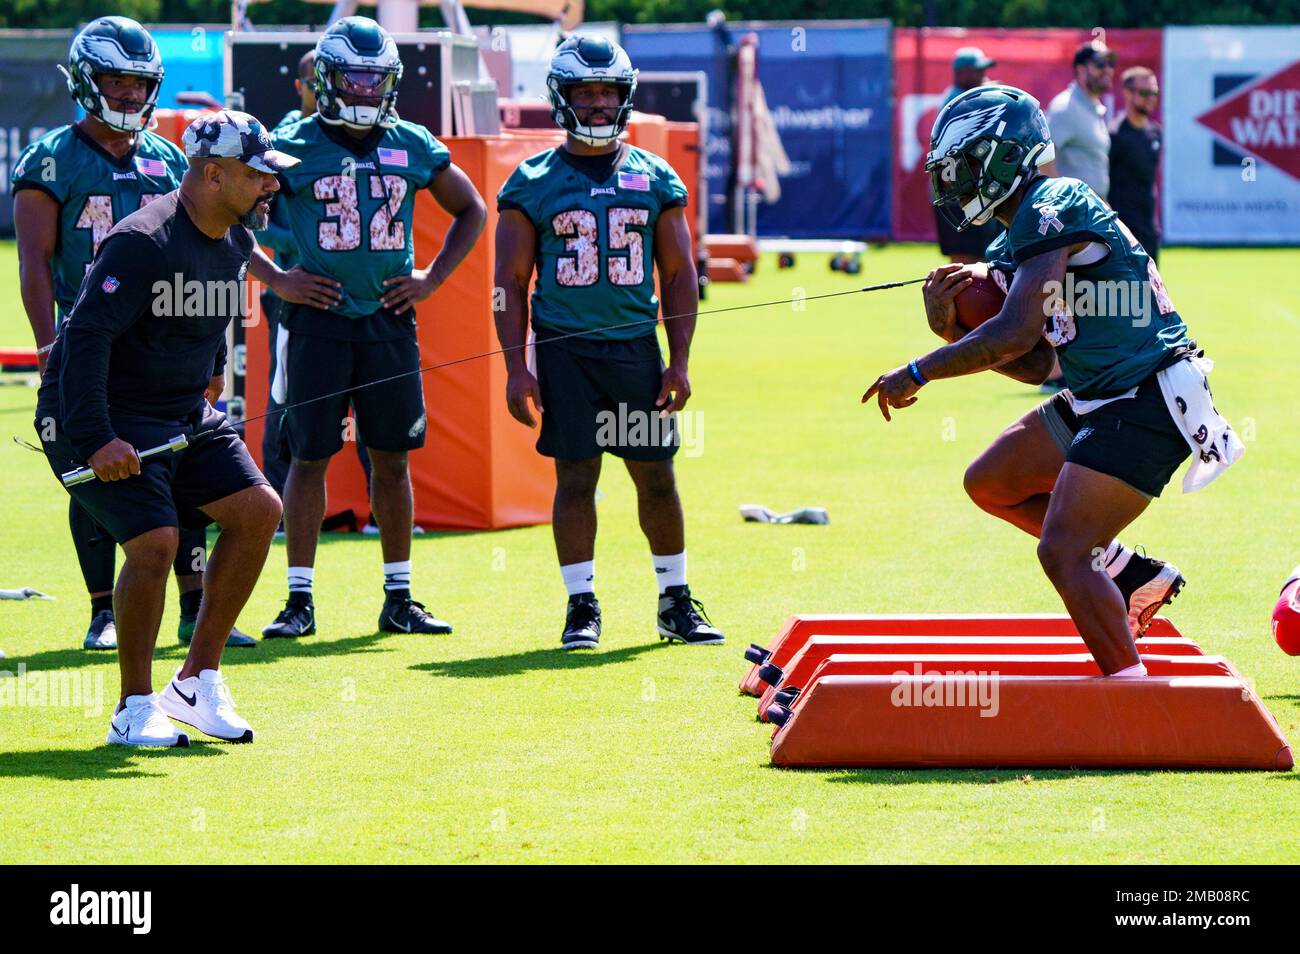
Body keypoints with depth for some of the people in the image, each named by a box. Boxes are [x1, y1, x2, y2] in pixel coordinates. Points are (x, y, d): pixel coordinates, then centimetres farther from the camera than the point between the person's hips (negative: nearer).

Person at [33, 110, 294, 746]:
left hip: (183, 416, 9)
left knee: (259, 510, -2)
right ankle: (135, 710, -3)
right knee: (155, 542, -21)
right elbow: (85, 337, -28)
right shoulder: (143, 243, -24)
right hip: (106, 418, -9)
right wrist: (94, 441, -32)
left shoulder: (236, 241, 4)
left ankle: (197, 681, 7)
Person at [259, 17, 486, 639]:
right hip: (318, 322, -3)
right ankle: (299, 601, 5)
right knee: (310, 458, -1)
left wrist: (433, 277, 7)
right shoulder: (293, 146, -4)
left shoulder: (412, 146, 5)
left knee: (391, 458, 6)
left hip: (388, 318, 3)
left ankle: (399, 600, 14)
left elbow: (470, 212, 18)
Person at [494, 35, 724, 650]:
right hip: (564, 349, -2)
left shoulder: (655, 180, 8)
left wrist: (679, 362, 3)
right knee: (575, 477, -1)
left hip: (637, 348, 2)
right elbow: (511, 284, 2)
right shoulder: (532, 184, 2)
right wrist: (516, 368, -5)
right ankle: (582, 608, 6)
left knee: (657, 477, 5)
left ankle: (676, 602, 17)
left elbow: (679, 277, 10)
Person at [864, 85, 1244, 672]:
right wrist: (950, 329, -1)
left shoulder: (1049, 210, -16)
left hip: (1145, 405, -11)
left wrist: (918, 374, -16)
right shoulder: (1017, 238, 15)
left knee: (1062, 554, -16)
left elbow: (1016, 333, -25)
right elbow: (1036, 366, 13)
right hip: (1102, 398, 11)